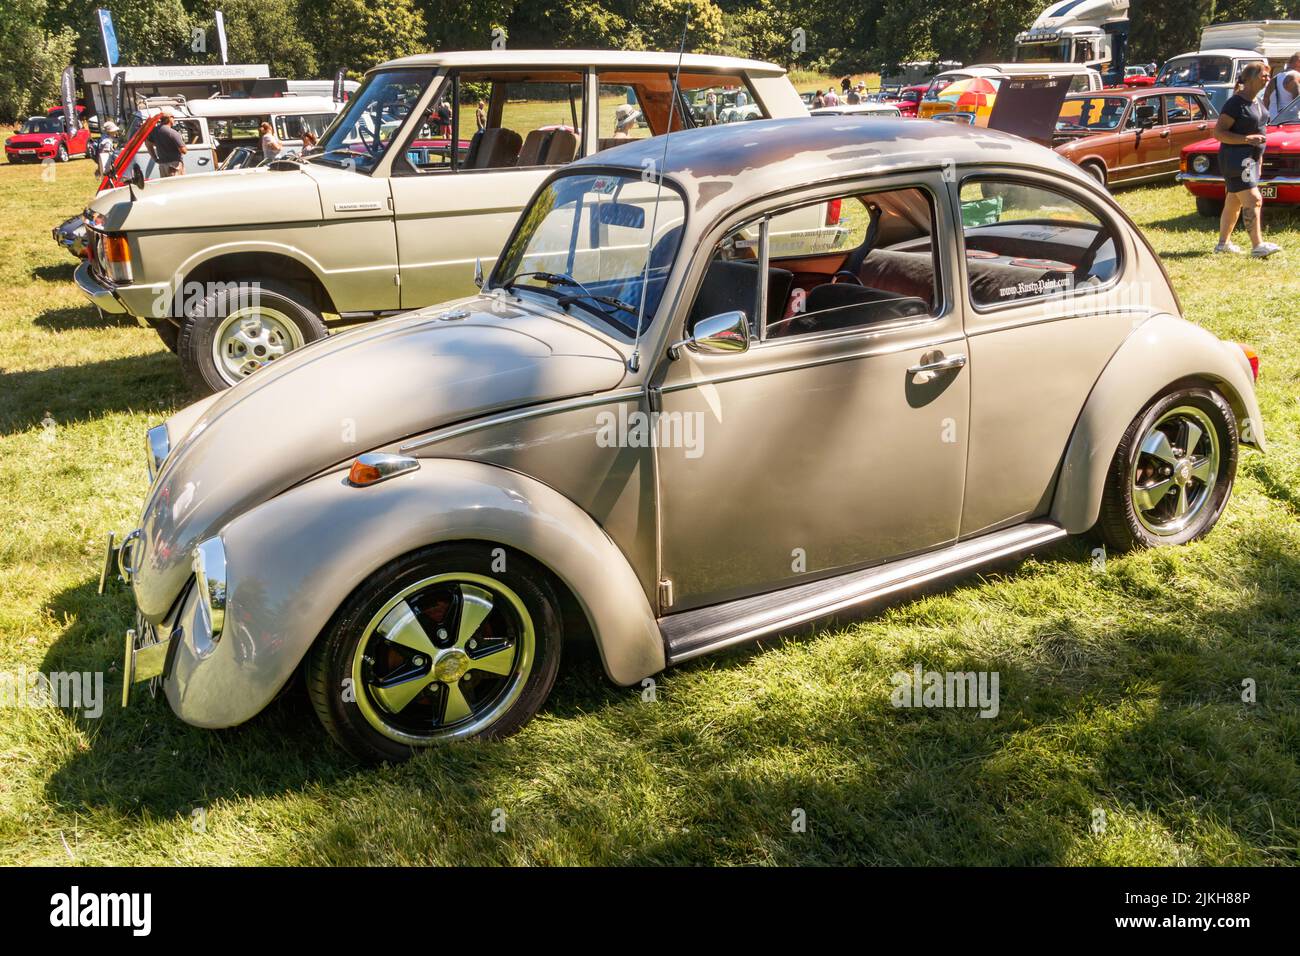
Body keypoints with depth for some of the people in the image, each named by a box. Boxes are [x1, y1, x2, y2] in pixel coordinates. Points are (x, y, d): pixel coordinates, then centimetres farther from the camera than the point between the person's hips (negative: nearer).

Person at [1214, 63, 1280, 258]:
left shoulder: (1257, 102, 13)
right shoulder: (1235, 103, -14)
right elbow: (1218, 133, -17)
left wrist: (1259, 158, 24)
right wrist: (1247, 139, -24)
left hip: (1251, 159, 9)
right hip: (1236, 159, -9)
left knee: (1234, 202, 14)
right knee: (1253, 200, -16)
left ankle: (1223, 243, 21)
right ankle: (1257, 245, -18)